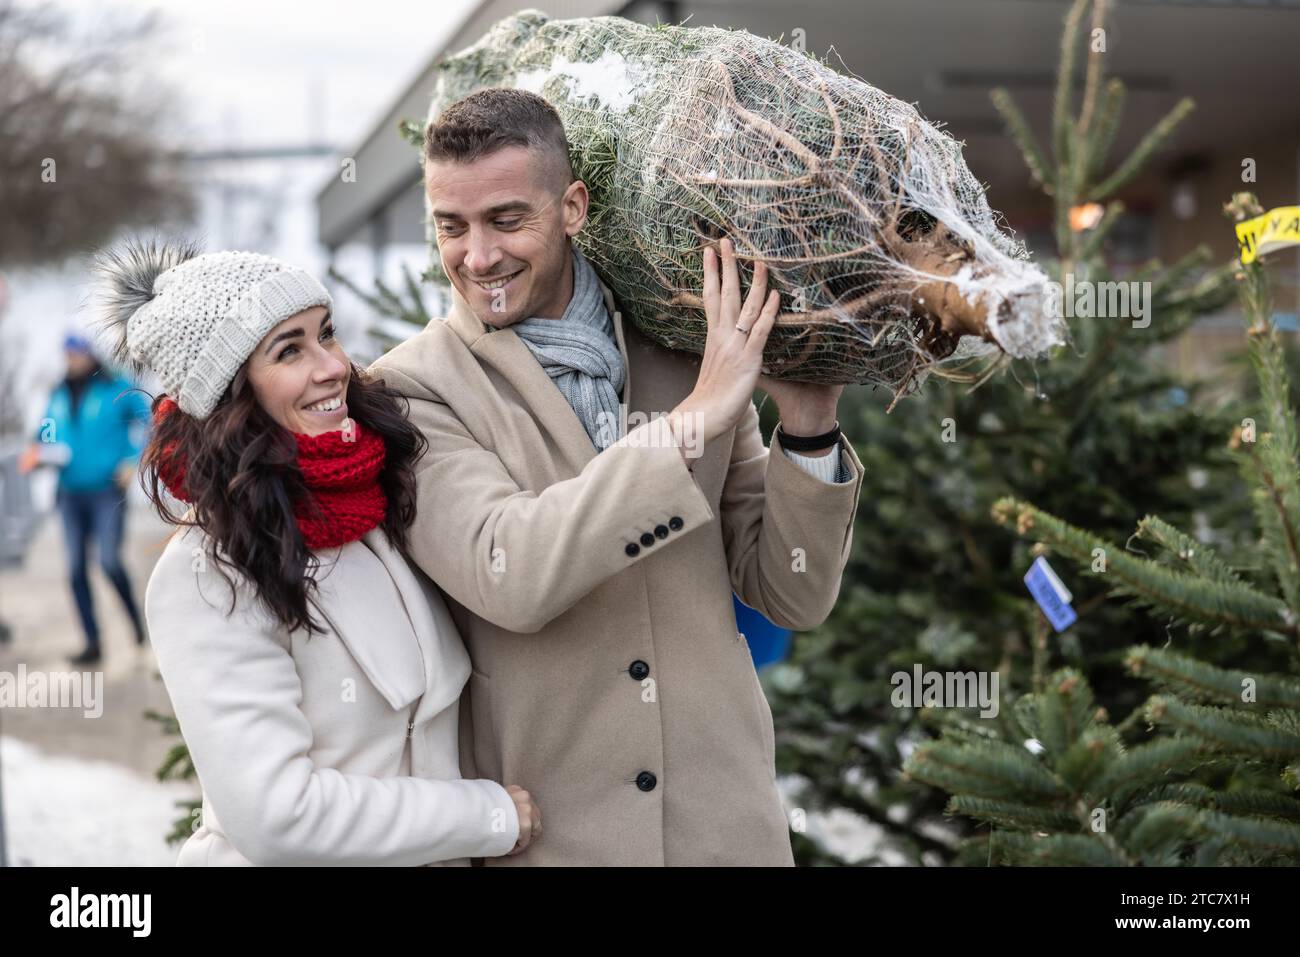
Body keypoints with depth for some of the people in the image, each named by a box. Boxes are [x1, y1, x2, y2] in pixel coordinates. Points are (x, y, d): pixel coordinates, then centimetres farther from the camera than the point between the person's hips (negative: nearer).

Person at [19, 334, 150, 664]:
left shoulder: (117, 389, -5)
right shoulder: (59, 395, 10)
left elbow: (147, 422, -2)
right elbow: (47, 430, 19)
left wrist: (133, 462, -8)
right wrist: (36, 454, -1)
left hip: (107, 490, -5)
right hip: (71, 492, 5)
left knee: (109, 561, -15)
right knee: (76, 568, 3)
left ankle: (135, 616, 13)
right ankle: (93, 643, 11)